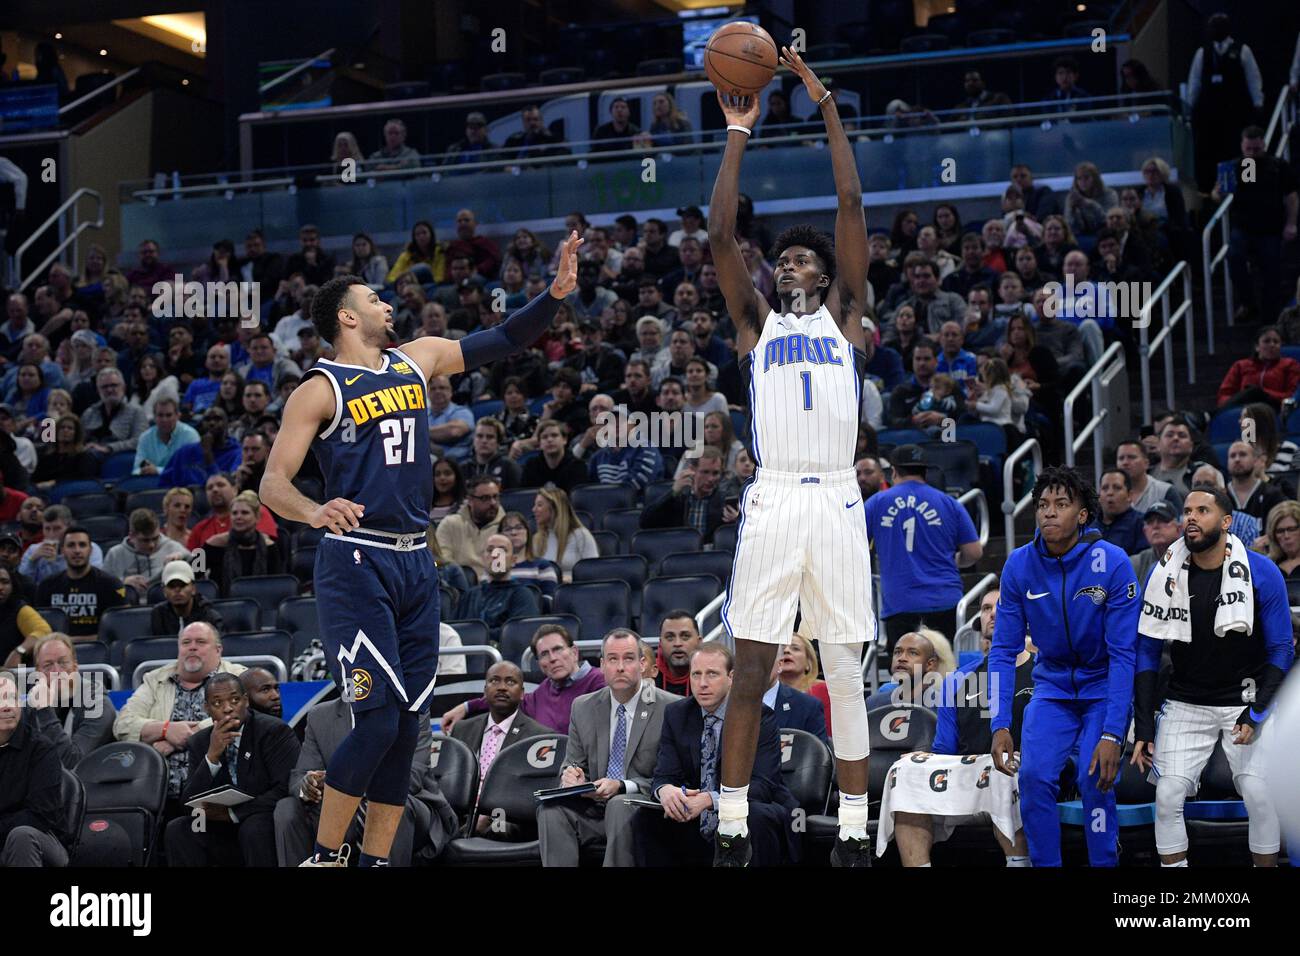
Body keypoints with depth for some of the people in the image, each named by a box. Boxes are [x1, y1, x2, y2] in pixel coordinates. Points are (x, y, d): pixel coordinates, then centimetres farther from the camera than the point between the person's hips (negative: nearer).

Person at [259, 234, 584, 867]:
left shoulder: (417, 361, 13)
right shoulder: (321, 389, -5)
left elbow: (503, 342, 20)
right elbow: (272, 485, -12)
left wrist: (556, 293, 5)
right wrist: (314, 511, -33)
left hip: (416, 561, 7)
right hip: (355, 562, -7)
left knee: (408, 722, 6)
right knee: (378, 720, -14)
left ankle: (376, 858, 14)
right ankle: (322, 857, -1)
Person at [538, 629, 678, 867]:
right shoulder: (583, 707, 10)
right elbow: (574, 762, 15)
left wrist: (621, 786, -22)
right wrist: (571, 773, -12)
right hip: (594, 808, 4)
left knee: (620, 806, -36)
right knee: (549, 807, -23)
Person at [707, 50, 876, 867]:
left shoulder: (845, 316, 14)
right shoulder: (757, 323, 16)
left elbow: (853, 208, 7)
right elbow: (721, 233, 7)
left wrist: (828, 108, 5)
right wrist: (740, 135, 8)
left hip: (838, 501, 0)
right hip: (772, 500, 1)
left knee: (847, 675, 2)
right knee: (750, 674, 0)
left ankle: (855, 832, 8)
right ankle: (733, 828, 6)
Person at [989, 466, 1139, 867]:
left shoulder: (1112, 563, -20)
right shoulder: (1019, 566, -11)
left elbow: (1123, 653, -20)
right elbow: (1004, 649, -6)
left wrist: (1112, 733, -26)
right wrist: (1000, 725, -15)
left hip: (1105, 687, -3)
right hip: (1052, 686, 3)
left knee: (1096, 780, -19)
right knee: (1034, 776, -16)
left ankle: (1105, 863, 1)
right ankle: (1044, 865, 1)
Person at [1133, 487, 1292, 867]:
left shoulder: (1261, 573, -12)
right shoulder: (1166, 575, -7)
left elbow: (1281, 650, -6)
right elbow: (1147, 651, -1)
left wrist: (1257, 712, -17)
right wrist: (1143, 727, -5)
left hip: (1244, 699, -1)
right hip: (1186, 704, 1)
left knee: (1261, 798, -8)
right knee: (1168, 796, -6)